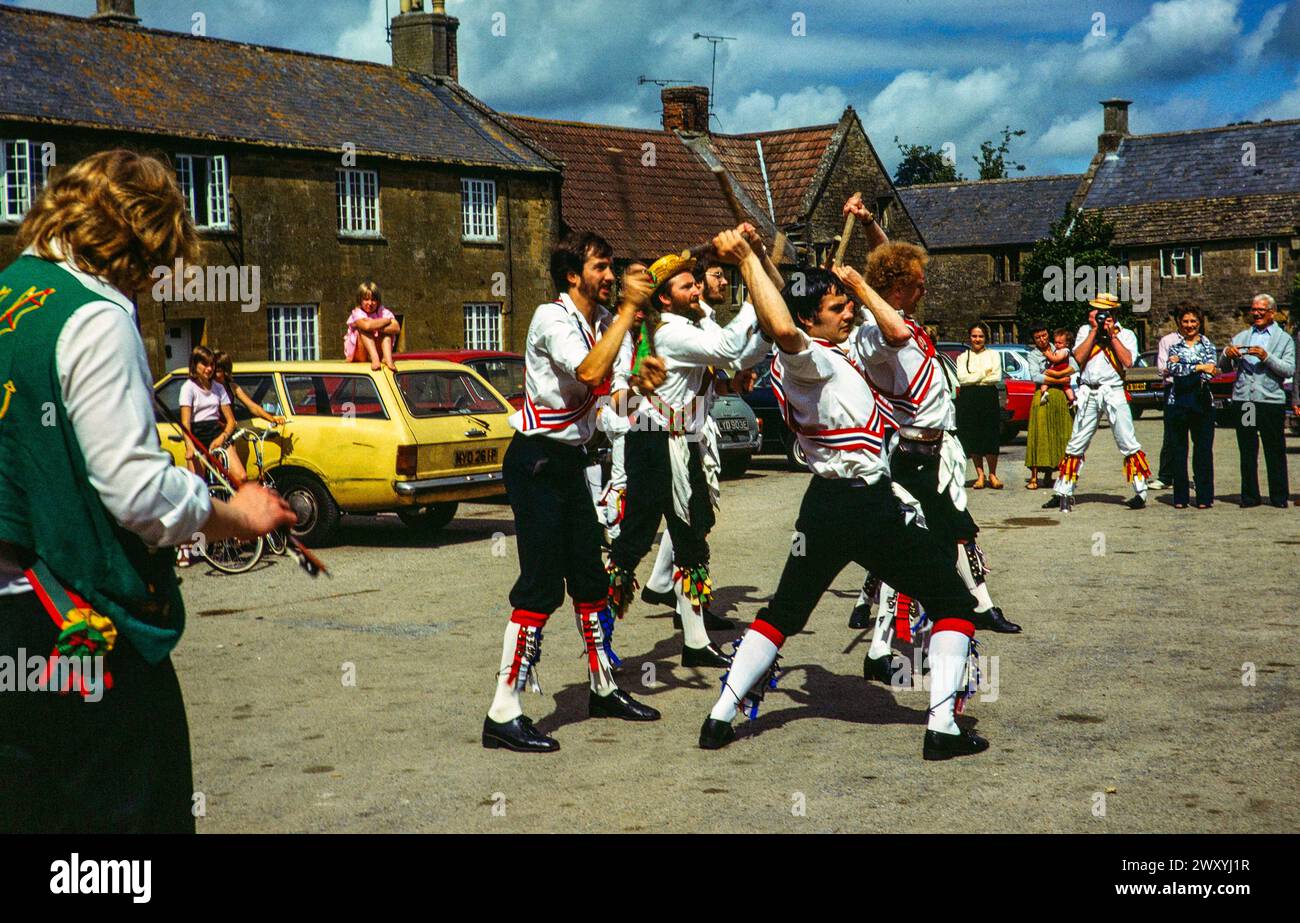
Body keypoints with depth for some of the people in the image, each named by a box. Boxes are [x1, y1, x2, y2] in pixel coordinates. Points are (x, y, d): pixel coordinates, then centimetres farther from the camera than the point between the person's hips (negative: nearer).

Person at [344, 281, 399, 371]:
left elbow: (396, 328, -20)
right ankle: (374, 358, -42)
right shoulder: (357, 313, -12)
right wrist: (387, 320, -21)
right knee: (363, 328, -24)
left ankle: (387, 358, -35)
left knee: (388, 329, -15)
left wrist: (376, 328, -29)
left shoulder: (384, 312, -1)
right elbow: (367, 325, -36)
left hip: (378, 352, 3)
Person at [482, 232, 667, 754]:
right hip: (537, 461, -9)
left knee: (589, 578, 15)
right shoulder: (552, 318, -14)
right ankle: (503, 715, -9)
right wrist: (629, 308, -24)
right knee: (541, 587, -12)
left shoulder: (602, 321, 12)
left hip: (570, 462, 9)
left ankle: (603, 690, 29)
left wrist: (641, 381, -10)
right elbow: (591, 371, -31)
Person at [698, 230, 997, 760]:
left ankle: (720, 717, 14)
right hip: (869, 504, -9)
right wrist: (745, 258, -32)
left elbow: (897, 332, 19)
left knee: (784, 612, 18)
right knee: (953, 602, 4)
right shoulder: (806, 359, -14)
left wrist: (854, 280, 17)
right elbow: (782, 329, -37)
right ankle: (943, 727, -5)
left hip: (825, 504, 9)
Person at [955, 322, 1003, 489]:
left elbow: (997, 377, -2)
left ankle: (992, 474, 4)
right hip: (968, 400, 1)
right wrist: (984, 374, -5)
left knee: (991, 436, -5)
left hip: (989, 399, 0)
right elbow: (961, 378, -5)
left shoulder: (993, 355, 12)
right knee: (973, 438, 0)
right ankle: (980, 475, 6)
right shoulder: (963, 357, 12)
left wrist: (973, 379, -4)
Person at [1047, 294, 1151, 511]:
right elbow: (1079, 357, -4)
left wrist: (1112, 334, -8)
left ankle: (1140, 492, 0)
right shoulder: (1085, 331, 12)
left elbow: (1128, 361, -11)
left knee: (1128, 443, -5)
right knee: (1075, 445, 4)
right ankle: (1063, 493, 10)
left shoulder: (1126, 334, 5)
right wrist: (1095, 330, -4)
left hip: (1113, 391, -2)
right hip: (1088, 393, 2)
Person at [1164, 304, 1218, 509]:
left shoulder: (1207, 344, 9)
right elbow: (1173, 369, -10)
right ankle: (1180, 497, 7)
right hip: (1177, 401, 0)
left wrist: (1183, 368, -12)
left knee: (1204, 449, -2)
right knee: (1178, 449, 2)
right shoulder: (1174, 344, 8)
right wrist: (1199, 367, -14)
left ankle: (1204, 497, 3)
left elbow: (1211, 371, -7)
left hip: (1202, 401, 0)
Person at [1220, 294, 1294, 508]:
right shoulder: (1241, 337, 18)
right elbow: (1223, 367, 14)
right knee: (1247, 452, 6)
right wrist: (1227, 355, -8)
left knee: (1275, 452, 1)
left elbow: (1289, 370, -5)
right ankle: (1249, 496, 11)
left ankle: (1279, 497, 7)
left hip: (1271, 401, -3)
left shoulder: (1284, 339, 8)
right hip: (1242, 400, 3)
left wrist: (1266, 357, -18)